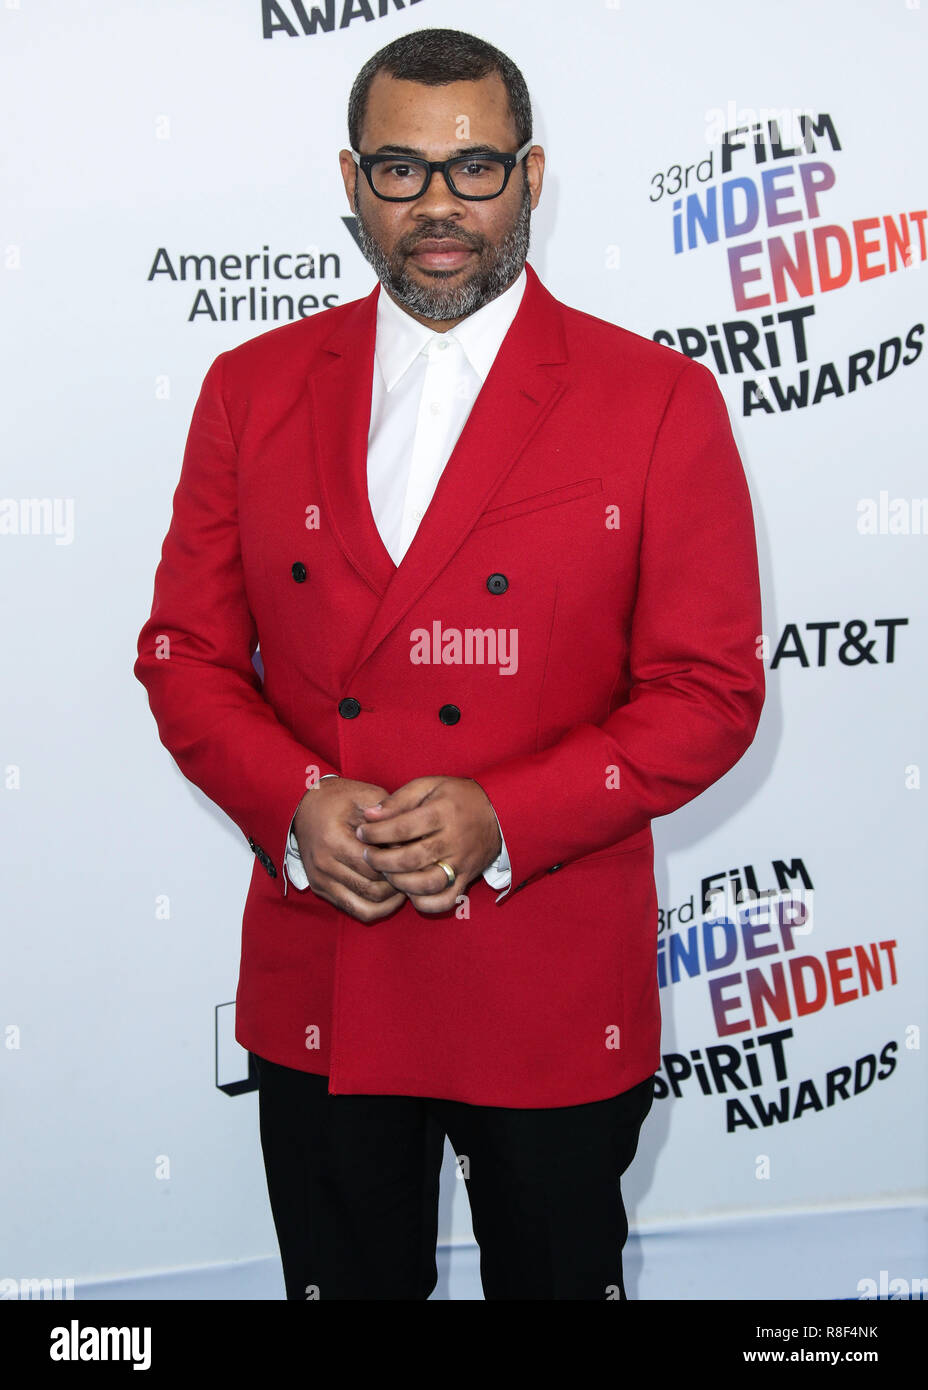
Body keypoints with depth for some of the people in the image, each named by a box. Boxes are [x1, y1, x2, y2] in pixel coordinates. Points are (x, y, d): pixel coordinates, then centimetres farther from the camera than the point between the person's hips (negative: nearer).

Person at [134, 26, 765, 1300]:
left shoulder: (659, 402, -6)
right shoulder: (253, 389, 3)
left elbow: (709, 693, -6)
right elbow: (184, 656, 5)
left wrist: (504, 819, -19)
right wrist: (293, 805, -14)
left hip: (554, 1002, -2)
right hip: (316, 996, 2)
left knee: (558, 1280, 20)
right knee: (344, 1282, 21)